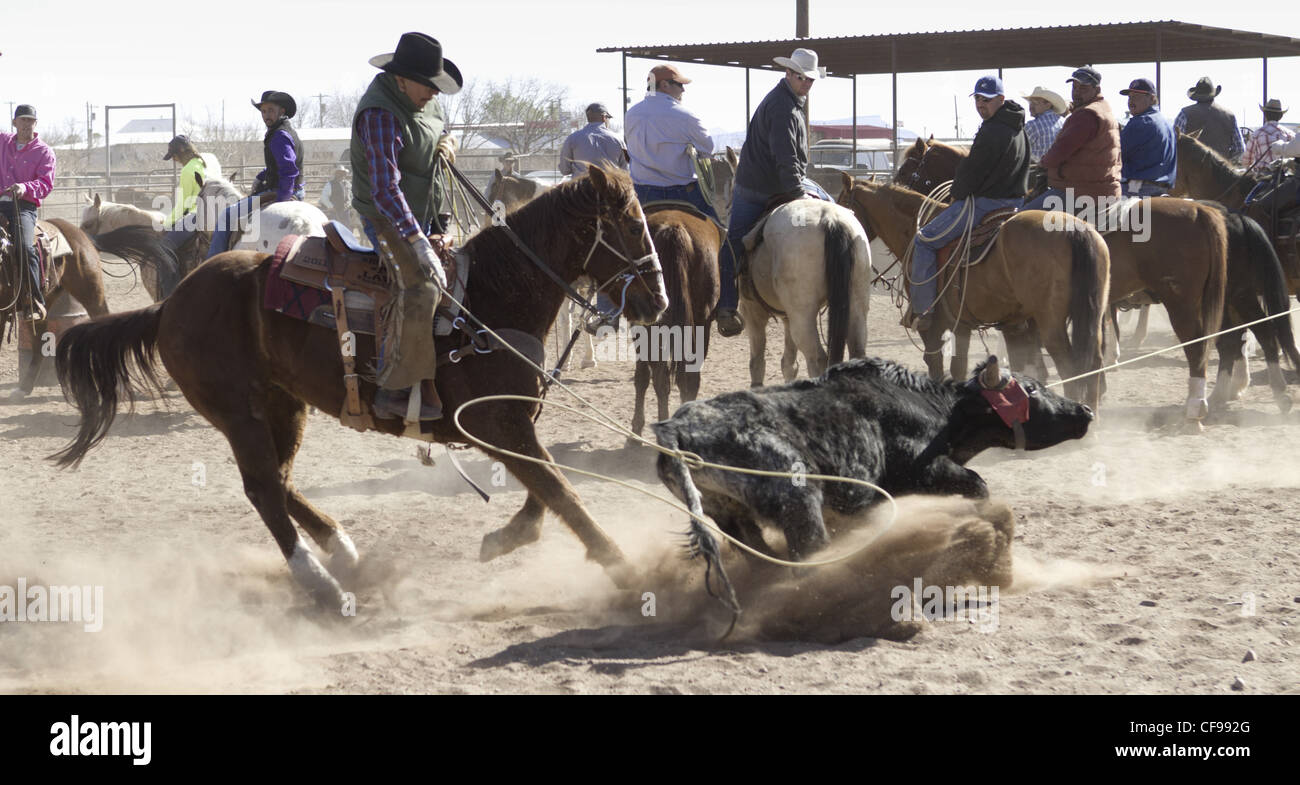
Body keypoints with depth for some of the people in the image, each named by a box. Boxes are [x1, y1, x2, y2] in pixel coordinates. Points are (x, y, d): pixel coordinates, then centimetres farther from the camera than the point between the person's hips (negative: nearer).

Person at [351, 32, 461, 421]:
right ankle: (394, 391, -26)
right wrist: (419, 244, -39)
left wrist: (448, 143, 1)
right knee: (422, 290, -28)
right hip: (392, 222, -10)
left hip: (429, 217, 10)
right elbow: (385, 189, -32)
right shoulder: (380, 114, -24)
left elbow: (440, 134, 28)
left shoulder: (423, 100, 5)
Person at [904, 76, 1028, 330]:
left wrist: (957, 194, 2)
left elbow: (971, 171, -17)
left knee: (924, 241, -6)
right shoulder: (1020, 131, 13)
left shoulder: (992, 132, -20)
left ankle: (922, 310, -7)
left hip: (984, 202, -11)